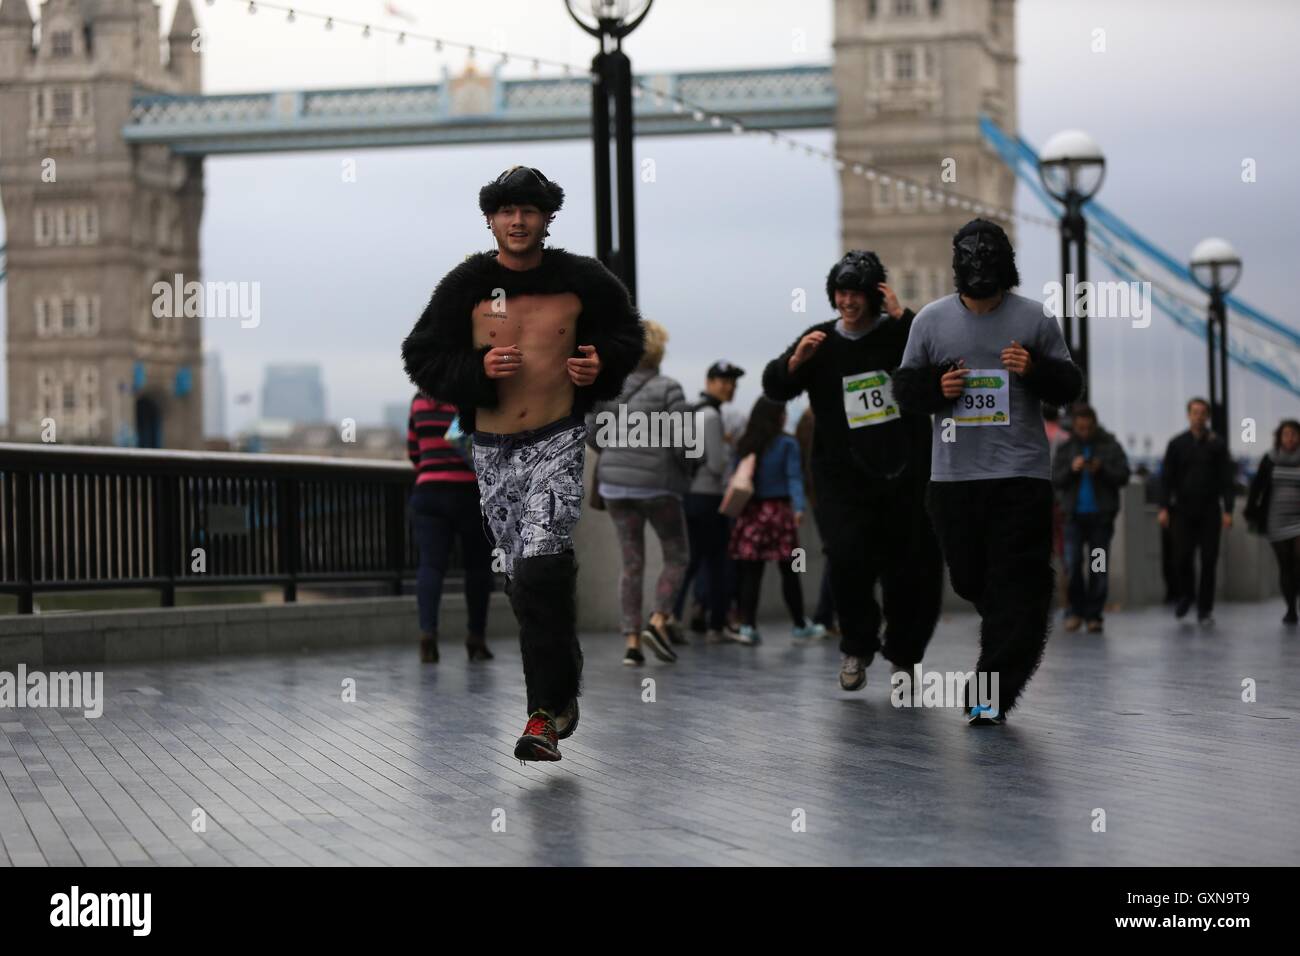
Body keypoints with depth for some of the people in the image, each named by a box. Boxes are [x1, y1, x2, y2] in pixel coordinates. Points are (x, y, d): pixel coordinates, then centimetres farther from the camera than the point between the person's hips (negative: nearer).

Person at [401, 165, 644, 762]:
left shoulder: (582, 280, 0)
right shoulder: (466, 286, 0)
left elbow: (626, 332, 16)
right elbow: (421, 356, 3)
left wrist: (603, 363, -4)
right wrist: (478, 368, -13)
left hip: (558, 442, -3)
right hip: (493, 449, 3)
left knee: (542, 566, -20)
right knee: (523, 579, 9)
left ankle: (547, 712, -18)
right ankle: (561, 694, 28)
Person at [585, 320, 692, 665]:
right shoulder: (668, 389, -11)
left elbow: (591, 434, 6)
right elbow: (684, 441, -16)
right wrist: (682, 462, 5)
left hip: (615, 483, 5)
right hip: (658, 484, -4)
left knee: (632, 564, 8)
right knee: (676, 557, 11)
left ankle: (632, 641, 2)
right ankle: (658, 621, -8)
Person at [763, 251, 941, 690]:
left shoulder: (901, 334, 0)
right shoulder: (821, 341, 7)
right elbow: (774, 389, 5)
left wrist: (905, 320, -21)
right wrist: (794, 362, -16)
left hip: (905, 476, 0)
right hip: (842, 478, 0)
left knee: (913, 570, 4)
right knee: (847, 557, -20)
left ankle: (903, 656, 26)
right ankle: (857, 647, 1)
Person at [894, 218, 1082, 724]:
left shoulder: (1035, 318, 0)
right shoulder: (930, 320, 4)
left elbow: (1069, 387, 5)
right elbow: (904, 387, 11)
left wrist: (1035, 369, -15)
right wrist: (936, 388, -10)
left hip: (1022, 473, -2)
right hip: (953, 472, 3)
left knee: (1016, 585, -8)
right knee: (968, 575, 12)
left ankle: (994, 693, -7)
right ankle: (1014, 645, 41)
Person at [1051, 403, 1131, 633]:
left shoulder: (1110, 446, 2)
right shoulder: (1065, 448, 6)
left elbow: (1123, 476, -2)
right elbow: (1055, 480, 2)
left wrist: (1101, 469, -18)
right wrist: (1071, 469, -16)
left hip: (1101, 516, -1)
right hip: (1074, 515, 1)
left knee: (1098, 568, 1)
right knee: (1072, 564, -7)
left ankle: (1093, 615, 7)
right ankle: (1074, 611, 7)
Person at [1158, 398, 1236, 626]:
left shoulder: (1217, 445, 3)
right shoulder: (1177, 444, 4)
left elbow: (1226, 479, 1)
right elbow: (1166, 478, 4)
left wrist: (1228, 510, -6)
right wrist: (1164, 508, -5)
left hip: (1209, 511, 0)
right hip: (1183, 511, 0)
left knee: (1209, 560, -1)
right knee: (1182, 556, -4)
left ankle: (1205, 609, 6)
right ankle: (1186, 595, 22)